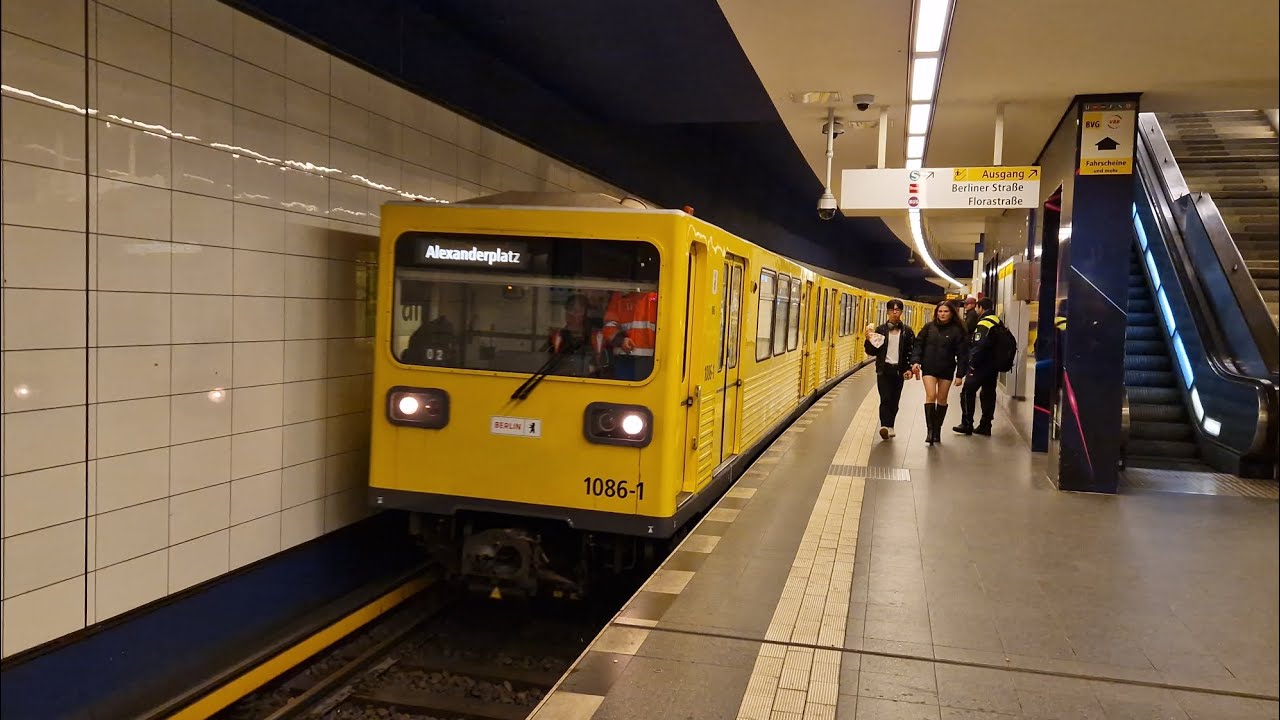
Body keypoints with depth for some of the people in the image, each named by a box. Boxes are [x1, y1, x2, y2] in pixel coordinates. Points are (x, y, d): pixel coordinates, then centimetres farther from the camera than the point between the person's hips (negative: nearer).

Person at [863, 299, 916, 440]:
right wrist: (869, 341, -15)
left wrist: (910, 369, -6)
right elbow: (872, 352, 3)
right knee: (885, 399, -11)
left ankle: (889, 426, 17)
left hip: (899, 370, 1)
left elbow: (913, 351, 3)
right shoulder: (880, 330, 3)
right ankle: (886, 426, -18)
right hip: (884, 369, -1)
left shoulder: (907, 331, 3)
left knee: (894, 400, 7)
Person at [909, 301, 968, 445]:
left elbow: (962, 354, -5)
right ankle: (930, 430, -12)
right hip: (929, 368, 0)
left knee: (942, 399, 9)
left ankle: (937, 430, 21)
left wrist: (960, 374, -9)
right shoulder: (929, 327, 1)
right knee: (930, 396, -13)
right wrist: (915, 361, -11)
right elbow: (918, 344, 4)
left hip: (946, 370, 0)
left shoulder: (957, 330, -4)